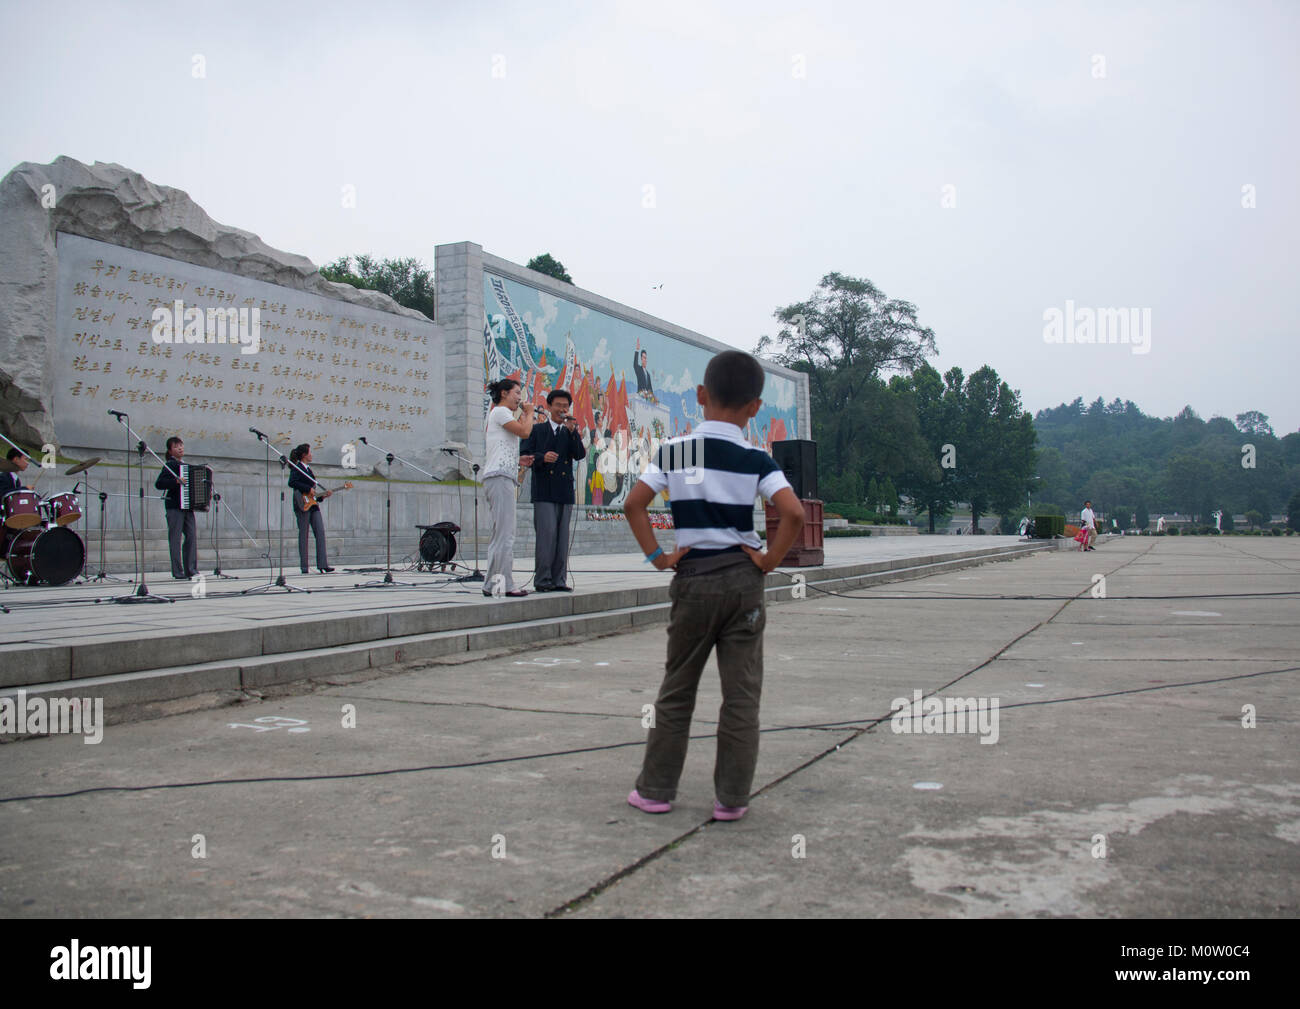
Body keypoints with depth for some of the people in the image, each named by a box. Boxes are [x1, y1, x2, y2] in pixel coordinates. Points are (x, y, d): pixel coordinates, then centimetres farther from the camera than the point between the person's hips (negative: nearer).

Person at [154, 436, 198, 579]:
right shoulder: (170, 464, -5)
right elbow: (158, 484, -15)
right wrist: (176, 481, -27)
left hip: (187, 506, 7)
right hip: (174, 505, -7)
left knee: (192, 536, 2)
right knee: (176, 538, -4)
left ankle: (191, 570, 5)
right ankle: (178, 572, -2)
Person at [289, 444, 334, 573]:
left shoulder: (308, 469, 20)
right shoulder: (296, 468, -4)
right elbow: (292, 482, -21)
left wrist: (322, 495, 10)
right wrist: (308, 489, -21)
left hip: (313, 504, 8)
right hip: (302, 504, -8)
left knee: (321, 532, -3)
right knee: (303, 535, -2)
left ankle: (323, 564, -7)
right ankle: (304, 567, 3)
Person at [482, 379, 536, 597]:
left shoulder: (497, 414, 27)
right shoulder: (500, 411, -3)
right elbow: (524, 432, -15)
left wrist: (518, 460, 15)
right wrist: (529, 413, 2)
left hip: (500, 478, 11)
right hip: (500, 477, -11)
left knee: (500, 534, 9)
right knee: (505, 533, -12)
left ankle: (492, 584, 10)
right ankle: (504, 584, -14)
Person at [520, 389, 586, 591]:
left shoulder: (570, 433, 17)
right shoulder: (537, 430, 9)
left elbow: (580, 455, 1)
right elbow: (524, 455, 1)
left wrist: (573, 431, -9)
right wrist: (542, 457, -17)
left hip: (565, 491, 4)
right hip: (544, 492, -4)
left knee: (562, 536, 4)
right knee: (547, 533, -12)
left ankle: (559, 580, 8)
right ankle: (542, 580, -7)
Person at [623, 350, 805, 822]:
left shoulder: (674, 450, -1)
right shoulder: (756, 459, -5)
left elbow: (634, 504, -6)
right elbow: (793, 513, -17)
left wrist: (657, 556, -1)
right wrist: (769, 561, -6)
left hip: (693, 580, 1)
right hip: (743, 580, -1)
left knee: (677, 690, 13)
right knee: (741, 695, 7)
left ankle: (656, 789, 20)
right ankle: (732, 799, 11)